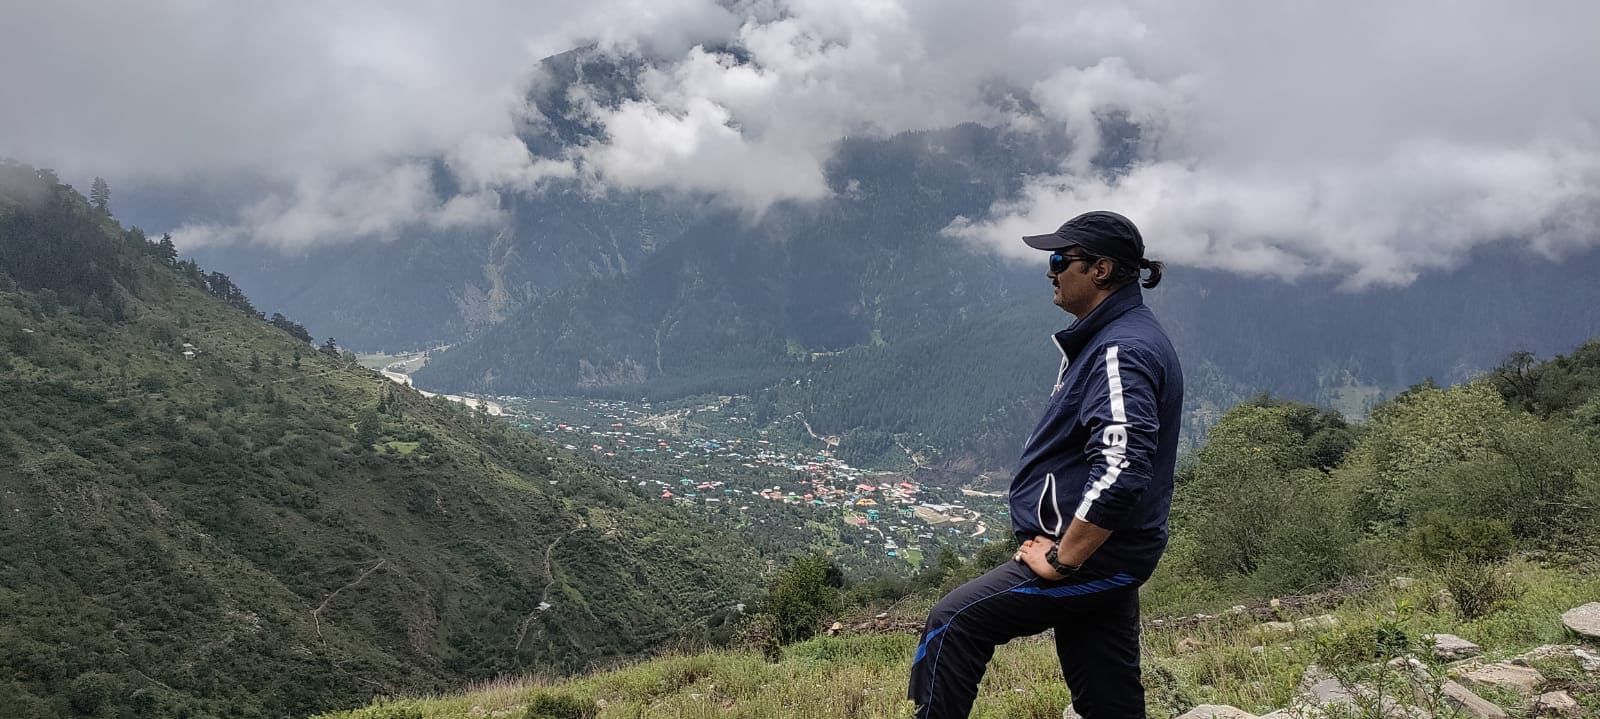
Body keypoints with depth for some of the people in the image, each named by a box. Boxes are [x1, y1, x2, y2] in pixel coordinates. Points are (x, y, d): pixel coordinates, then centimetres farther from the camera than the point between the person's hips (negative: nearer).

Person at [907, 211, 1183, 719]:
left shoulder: (1120, 351, -19)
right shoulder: (1131, 336, 14)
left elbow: (1120, 471, -31)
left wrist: (1060, 559, -23)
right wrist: (1061, 544, 17)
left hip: (1089, 560, -10)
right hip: (1112, 561, 10)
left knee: (952, 625, -7)